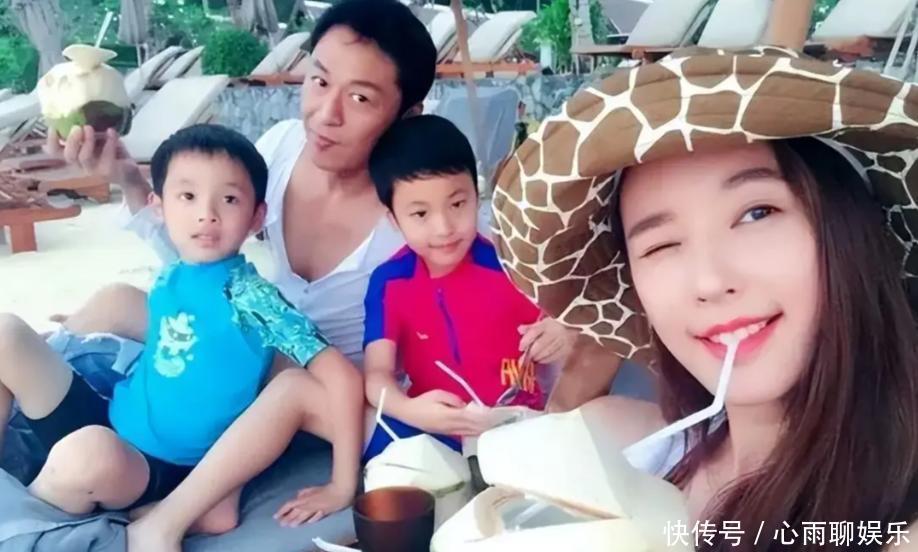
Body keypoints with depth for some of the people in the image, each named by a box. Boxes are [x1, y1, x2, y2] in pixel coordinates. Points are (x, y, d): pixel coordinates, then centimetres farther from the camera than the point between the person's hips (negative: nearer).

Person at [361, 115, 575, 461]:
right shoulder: (388, 282, -1)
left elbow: (562, 339, 2)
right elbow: (377, 375, -6)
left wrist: (562, 344, -24)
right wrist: (410, 410, -29)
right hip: (433, 430, 1)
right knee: (381, 441, -26)